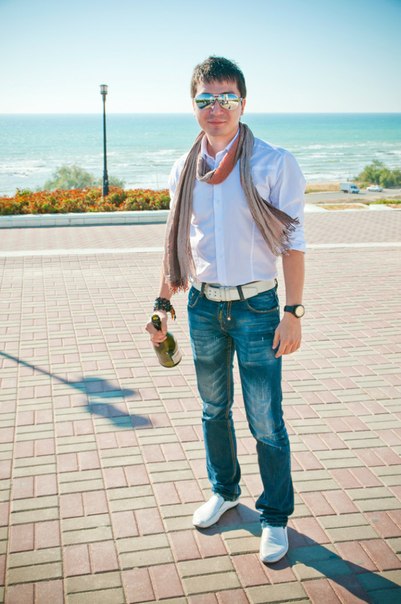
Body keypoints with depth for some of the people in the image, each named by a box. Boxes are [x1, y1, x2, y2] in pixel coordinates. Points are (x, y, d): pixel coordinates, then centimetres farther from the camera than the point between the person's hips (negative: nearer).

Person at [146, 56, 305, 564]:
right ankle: (224, 491, 40)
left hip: (255, 306, -4)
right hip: (203, 306, 4)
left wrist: (292, 312, -12)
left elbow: (293, 241, -8)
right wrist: (164, 301, 11)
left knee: (265, 421, 2)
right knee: (214, 408, 18)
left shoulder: (274, 164, -9)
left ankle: (275, 517, 22)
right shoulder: (185, 170, 4)